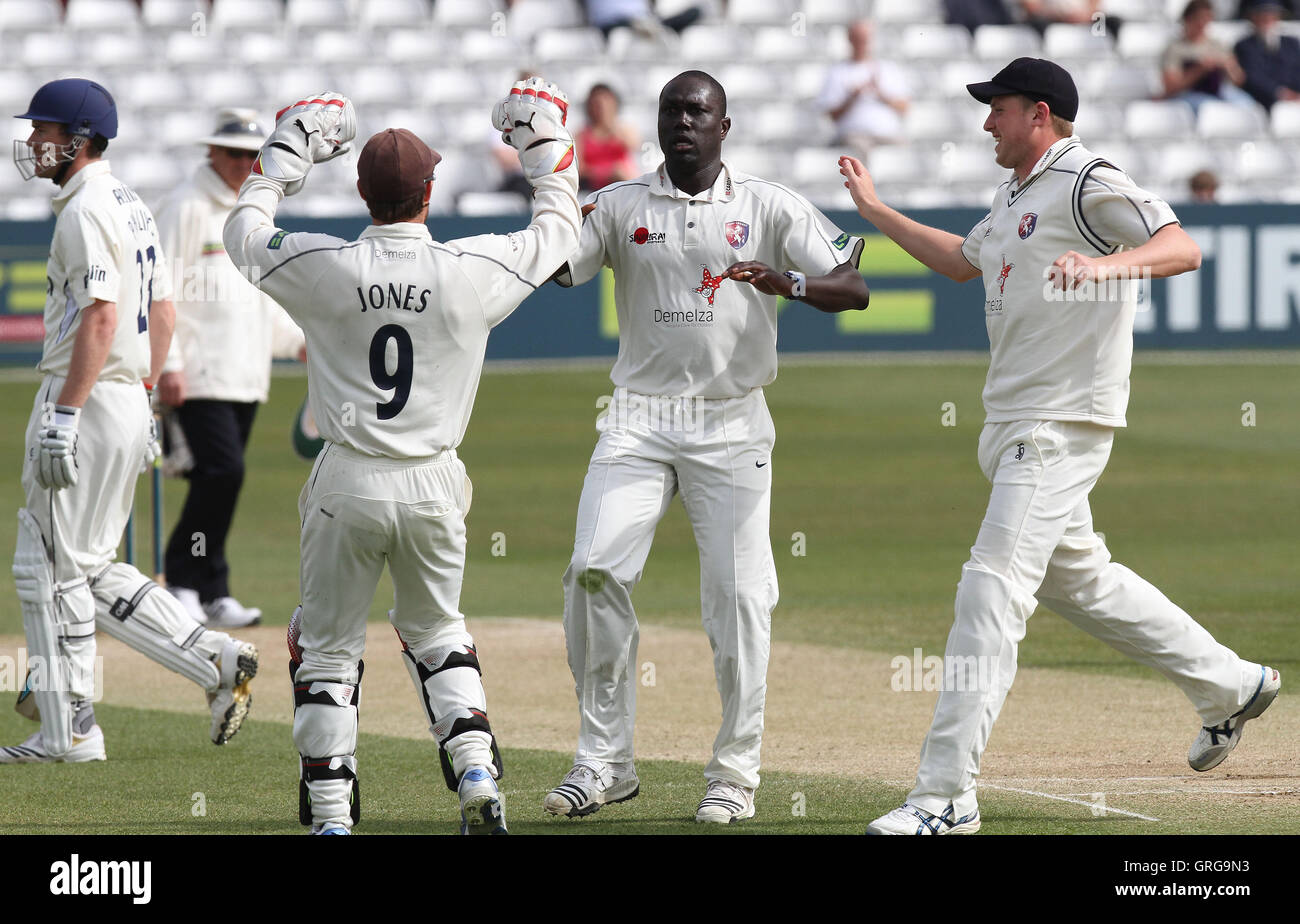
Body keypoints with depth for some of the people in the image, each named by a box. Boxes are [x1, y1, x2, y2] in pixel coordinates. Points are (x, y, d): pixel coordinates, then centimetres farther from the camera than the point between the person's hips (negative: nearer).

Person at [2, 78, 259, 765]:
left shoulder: (85, 212, -14)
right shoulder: (131, 207, 16)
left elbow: (100, 316, -23)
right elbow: (162, 313, 20)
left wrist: (62, 417, -25)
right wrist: (143, 399, 23)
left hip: (86, 402, -10)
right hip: (128, 403, 10)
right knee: (88, 568, 14)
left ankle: (68, 732, 0)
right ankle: (213, 660, 8)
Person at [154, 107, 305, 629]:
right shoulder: (187, 208, -6)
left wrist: (299, 340, 20)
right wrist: (168, 364, -18)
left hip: (245, 374, 8)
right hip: (200, 372, -8)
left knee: (221, 478, 6)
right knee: (222, 469, -18)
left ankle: (211, 595, 9)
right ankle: (184, 582, -9)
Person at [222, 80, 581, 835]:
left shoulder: (323, 268, -9)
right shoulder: (474, 271, -8)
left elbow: (244, 233, 12)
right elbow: (560, 231, 11)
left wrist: (284, 157, 23)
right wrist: (549, 149, 24)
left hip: (347, 486, -1)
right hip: (433, 484, 1)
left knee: (328, 647, 11)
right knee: (436, 631, 22)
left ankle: (331, 814, 7)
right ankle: (476, 775, 5)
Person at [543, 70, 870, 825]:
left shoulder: (769, 208, 2)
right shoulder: (619, 207, 7)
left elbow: (854, 288, -5)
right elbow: (551, 271, -3)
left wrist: (789, 282, -24)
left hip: (731, 427, -1)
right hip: (639, 421, 1)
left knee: (739, 592, -6)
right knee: (596, 571, -12)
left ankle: (737, 770, 6)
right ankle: (605, 762, -3)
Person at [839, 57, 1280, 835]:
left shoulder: (1089, 183, -12)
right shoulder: (1019, 195, 18)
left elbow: (1183, 249, -23)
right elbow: (962, 261, 35)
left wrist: (1106, 265, -41)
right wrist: (875, 209, 33)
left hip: (1064, 423, -11)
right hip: (1015, 422, 11)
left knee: (992, 589, -15)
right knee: (1073, 574, 20)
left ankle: (946, 798, -18)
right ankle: (1230, 685, 34)